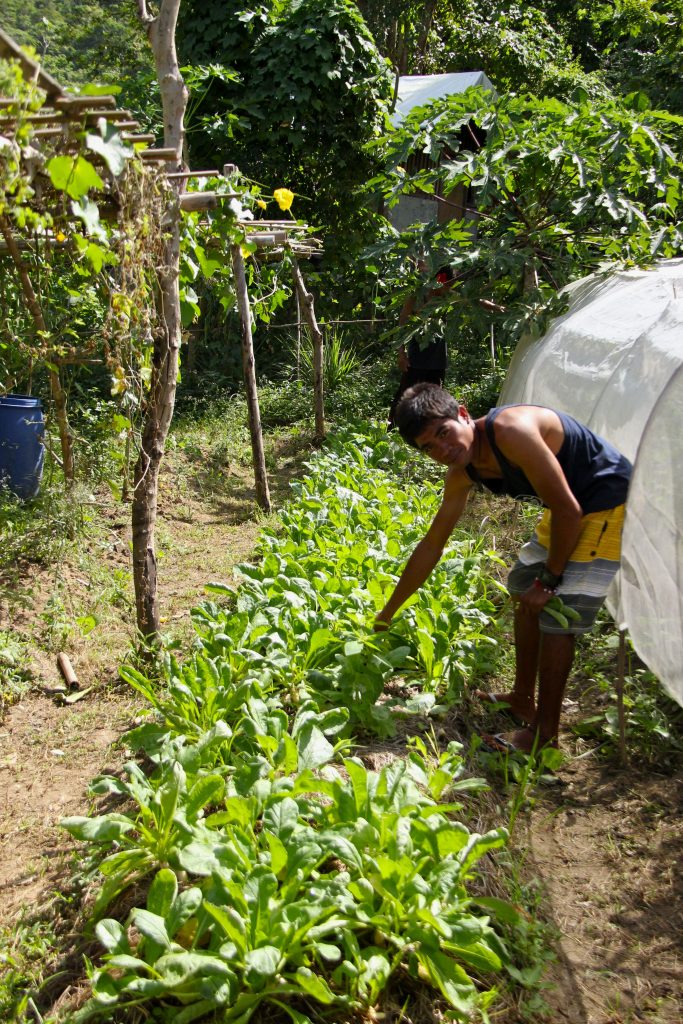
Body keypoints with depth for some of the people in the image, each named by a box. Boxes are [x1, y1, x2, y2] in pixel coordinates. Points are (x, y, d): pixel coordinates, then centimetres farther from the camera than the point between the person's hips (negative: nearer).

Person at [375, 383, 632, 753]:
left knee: (557, 612, -11)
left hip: (609, 505, -9)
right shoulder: (461, 474, -4)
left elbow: (568, 510, -26)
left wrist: (550, 579, -16)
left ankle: (545, 730, 2)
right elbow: (431, 545, 5)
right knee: (523, 589, 16)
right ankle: (522, 699, 29)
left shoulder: (510, 432, -32)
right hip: (569, 508, 9)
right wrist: (385, 616, 9)